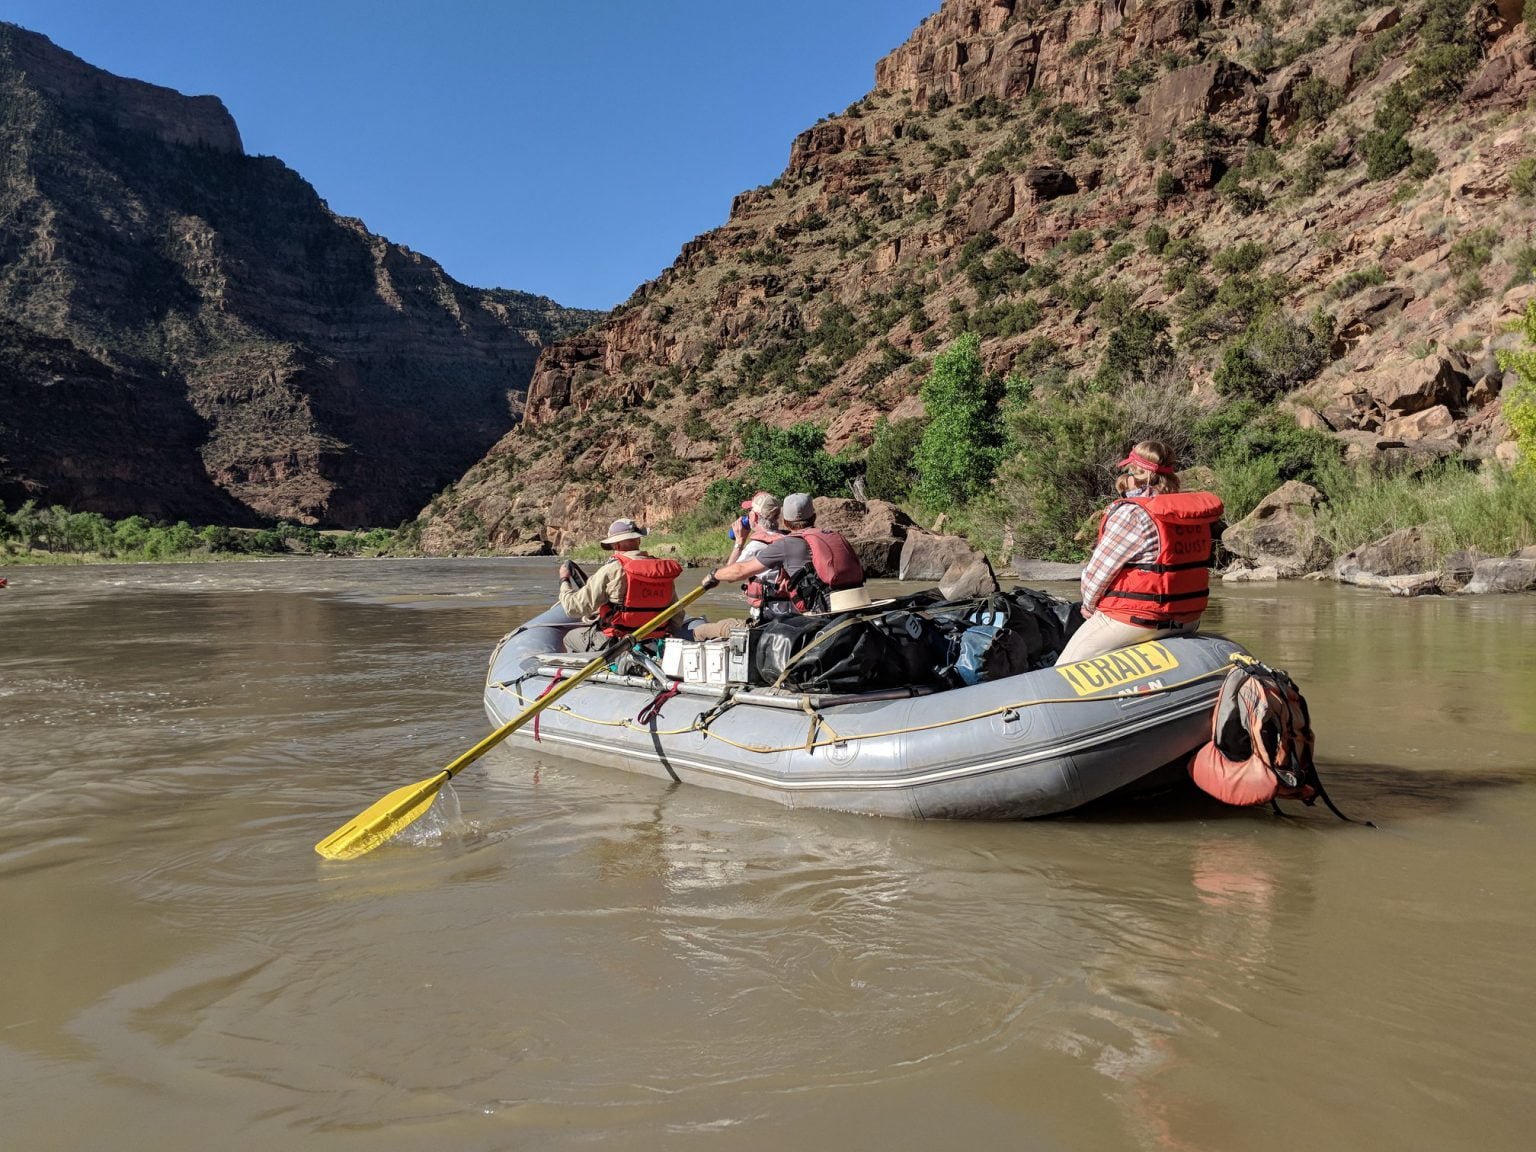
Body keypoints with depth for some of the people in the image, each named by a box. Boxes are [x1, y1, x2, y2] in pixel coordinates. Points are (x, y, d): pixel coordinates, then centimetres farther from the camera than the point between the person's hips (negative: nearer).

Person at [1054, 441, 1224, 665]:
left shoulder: (1132, 513, -18)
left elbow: (1097, 572, -13)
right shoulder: (1194, 512, 5)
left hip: (1139, 620, -8)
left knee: (1064, 671, 3)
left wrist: (1089, 606, 6)